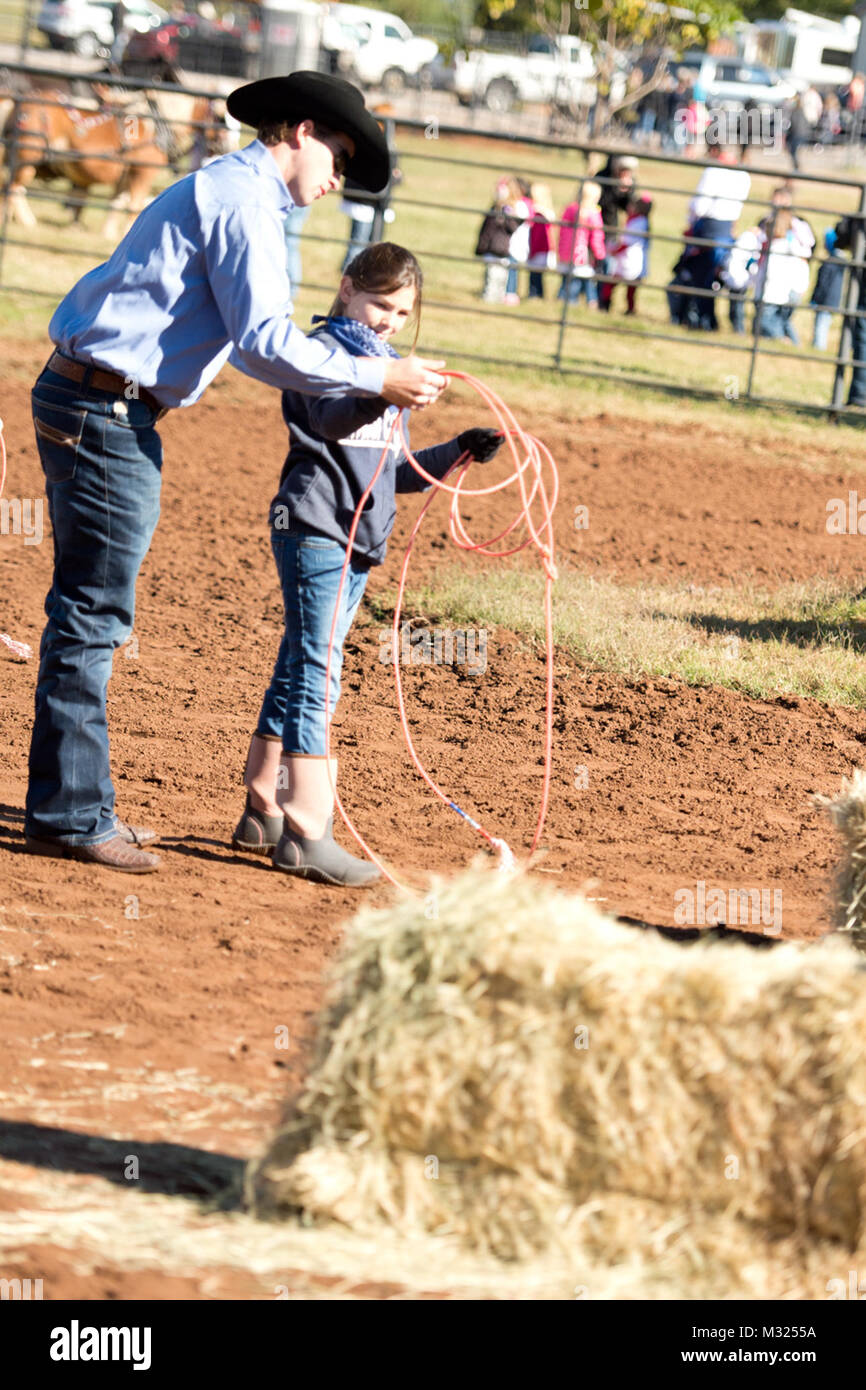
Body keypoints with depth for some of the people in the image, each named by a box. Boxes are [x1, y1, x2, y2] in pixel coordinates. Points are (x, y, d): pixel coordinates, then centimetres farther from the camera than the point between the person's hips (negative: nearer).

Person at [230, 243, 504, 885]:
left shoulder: (385, 366, 21)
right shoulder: (325, 348, -6)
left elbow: (394, 471, 25)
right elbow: (329, 417, -27)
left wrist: (458, 452, 12)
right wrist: (377, 394, -45)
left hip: (358, 541, 9)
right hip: (314, 526, -9)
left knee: (298, 675, 13)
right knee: (315, 676, -14)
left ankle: (263, 812, 20)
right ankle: (305, 834, -18)